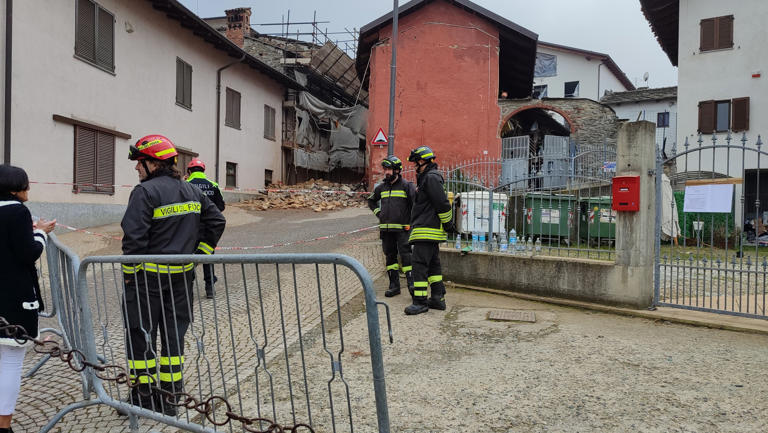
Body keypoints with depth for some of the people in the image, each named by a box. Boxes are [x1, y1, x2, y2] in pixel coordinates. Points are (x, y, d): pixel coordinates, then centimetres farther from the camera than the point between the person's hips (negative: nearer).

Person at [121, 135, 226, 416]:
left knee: (140, 333, 8)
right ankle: (170, 396, 21)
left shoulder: (145, 192, -14)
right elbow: (216, 221, 12)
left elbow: (134, 237, -18)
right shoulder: (191, 191, 7)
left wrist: (129, 274, -7)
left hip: (148, 275, -6)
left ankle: (143, 396, 16)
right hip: (182, 276, 6)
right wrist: (198, 253, 13)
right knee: (174, 333, 13)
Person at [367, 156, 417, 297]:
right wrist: (377, 212, 16)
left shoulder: (406, 185, -3)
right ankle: (394, 285, 15)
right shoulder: (381, 187, 13)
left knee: (406, 256, -10)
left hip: (402, 228, -6)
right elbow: (371, 200, 30)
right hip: (386, 229, 6)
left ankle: (411, 283, -6)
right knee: (390, 256, 8)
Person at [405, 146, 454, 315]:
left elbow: (442, 203, -19)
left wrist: (448, 223, -12)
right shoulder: (427, 177, 20)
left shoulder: (431, 177, -13)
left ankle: (420, 301, -10)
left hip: (426, 231, -11)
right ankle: (438, 298, 19)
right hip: (431, 231, 11)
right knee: (433, 264, 13)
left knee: (420, 264, -11)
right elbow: (441, 203, 24)